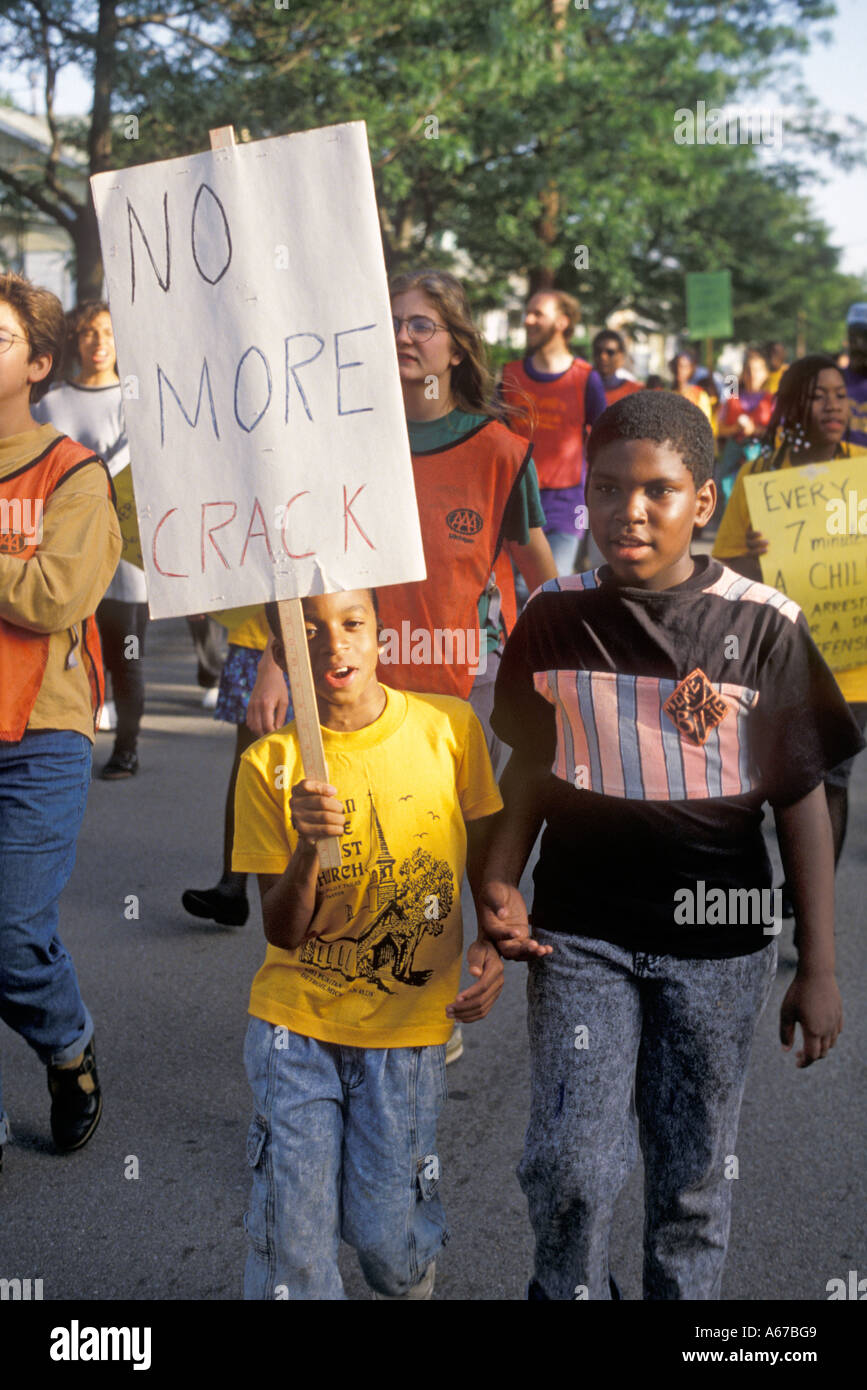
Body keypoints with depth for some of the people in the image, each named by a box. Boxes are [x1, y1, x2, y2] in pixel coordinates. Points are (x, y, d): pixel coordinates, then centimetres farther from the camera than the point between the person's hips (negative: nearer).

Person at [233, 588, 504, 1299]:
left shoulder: (450, 727, -6)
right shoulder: (270, 764, -8)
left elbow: (488, 856, 9)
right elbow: (282, 932, -9)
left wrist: (491, 947, -8)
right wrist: (308, 846, -27)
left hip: (409, 1024, 0)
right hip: (296, 1024, 0)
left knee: (386, 1237, 4)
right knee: (293, 1246, -2)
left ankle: (413, 1282, 38)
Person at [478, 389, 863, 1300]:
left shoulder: (763, 626, -4)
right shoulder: (553, 620, 1)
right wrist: (497, 886, -4)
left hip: (717, 943, 0)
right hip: (580, 933, 1)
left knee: (695, 1176, 9)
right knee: (568, 1167, -5)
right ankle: (567, 1291, 22)